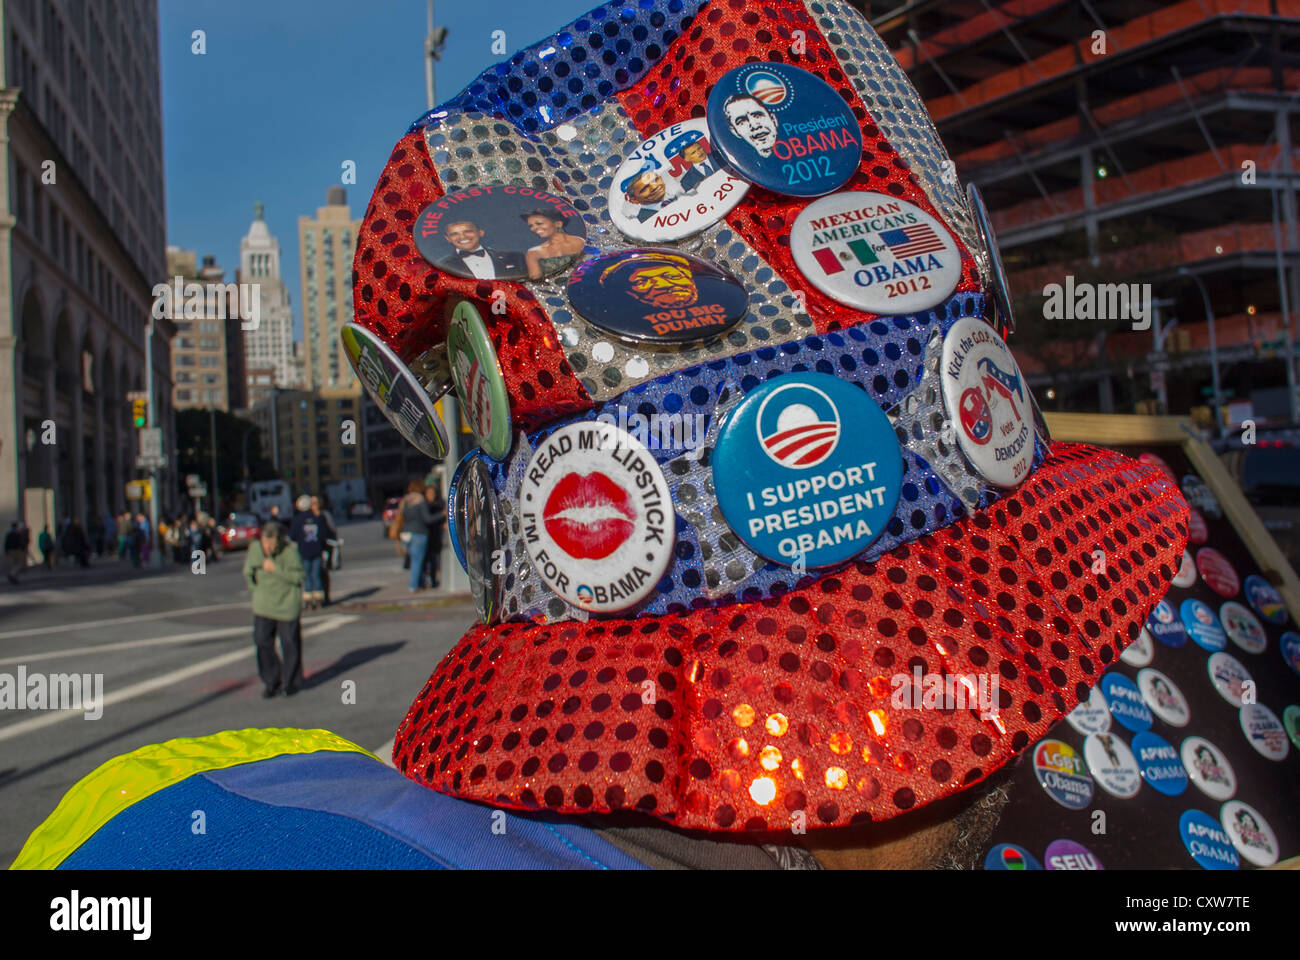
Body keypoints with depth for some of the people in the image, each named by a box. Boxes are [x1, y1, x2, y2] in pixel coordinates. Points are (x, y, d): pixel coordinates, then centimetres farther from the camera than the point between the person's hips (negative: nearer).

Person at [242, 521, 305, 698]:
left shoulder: (290, 551, -18)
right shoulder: (255, 547, -6)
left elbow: (299, 576, -16)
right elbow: (248, 571, 12)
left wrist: (275, 569, -24)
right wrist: (255, 587, 3)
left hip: (287, 605, -3)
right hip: (263, 605, 4)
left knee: (289, 644, 5)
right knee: (262, 642, 1)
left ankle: (290, 682, 22)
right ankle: (271, 681, 17)